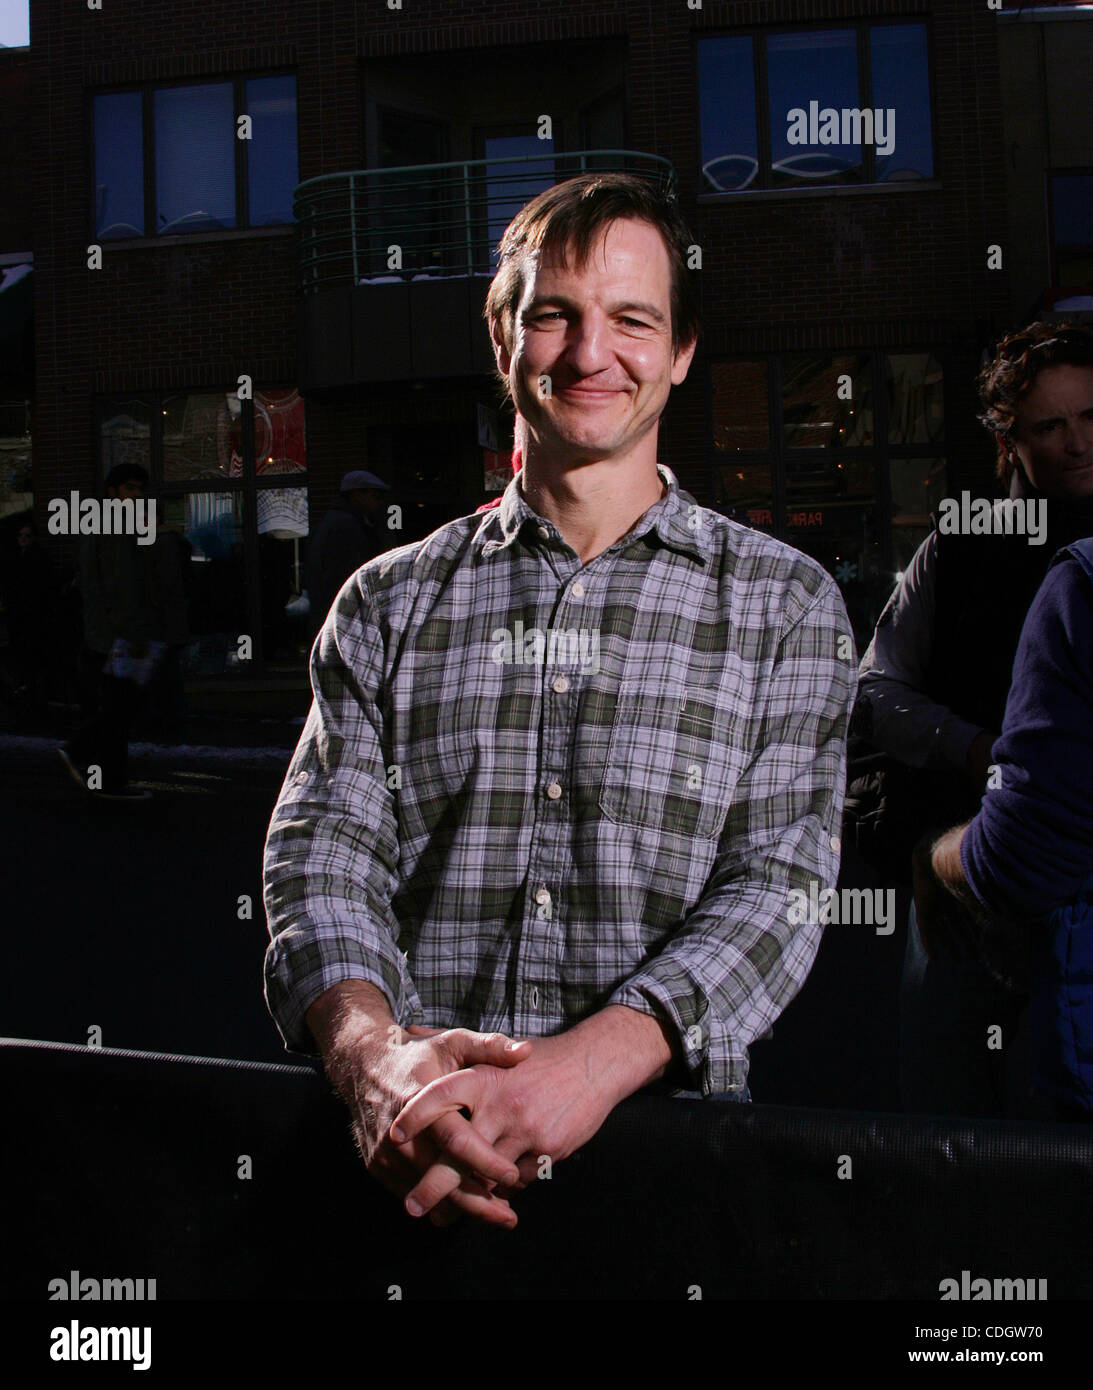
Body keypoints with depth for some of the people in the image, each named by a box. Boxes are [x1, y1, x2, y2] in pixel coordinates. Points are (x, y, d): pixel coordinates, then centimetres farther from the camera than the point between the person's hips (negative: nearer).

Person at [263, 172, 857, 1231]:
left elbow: (777, 878, 0)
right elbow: (323, 846, 4)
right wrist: (373, 1052, -17)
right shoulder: (386, 601, 13)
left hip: (665, 1139, 0)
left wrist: (591, 1062, -17)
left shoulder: (784, 601, 9)